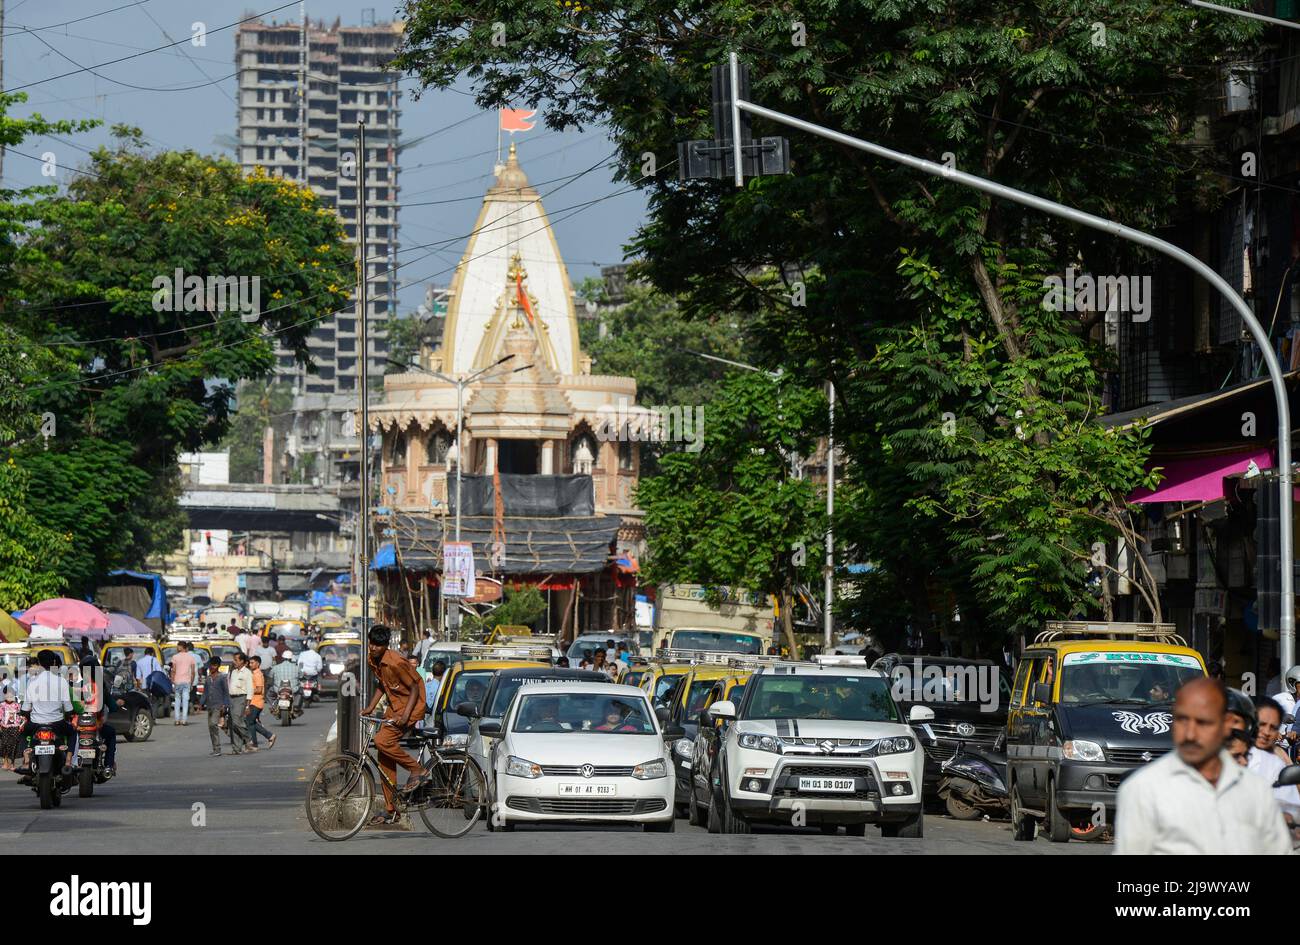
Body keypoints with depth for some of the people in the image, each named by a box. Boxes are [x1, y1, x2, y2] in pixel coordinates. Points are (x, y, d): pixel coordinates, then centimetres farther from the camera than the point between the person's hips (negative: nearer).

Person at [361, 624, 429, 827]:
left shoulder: (396, 663, -23)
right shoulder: (373, 660, 2)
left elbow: (415, 688, -17)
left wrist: (405, 715, -24)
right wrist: (370, 707, 8)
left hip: (411, 706, -8)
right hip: (394, 706, 8)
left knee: (382, 741, -27)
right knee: (384, 760, 4)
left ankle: (417, 770, -7)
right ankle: (390, 811, 11)